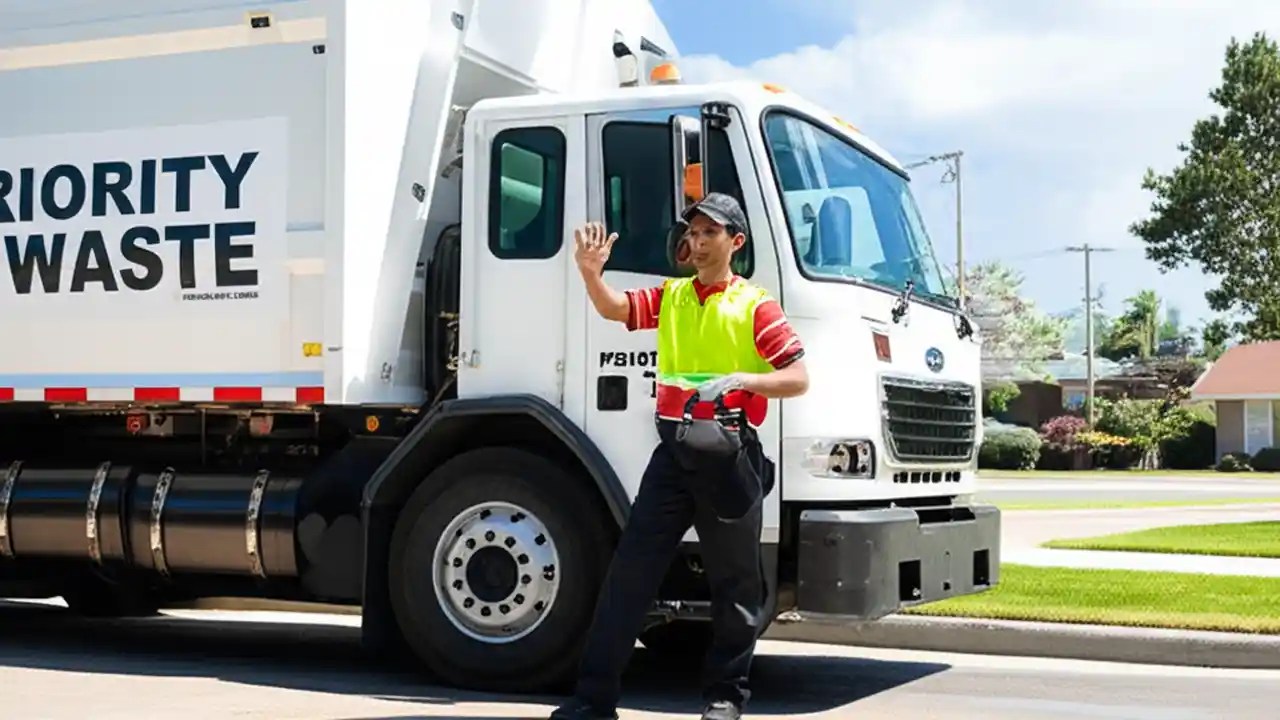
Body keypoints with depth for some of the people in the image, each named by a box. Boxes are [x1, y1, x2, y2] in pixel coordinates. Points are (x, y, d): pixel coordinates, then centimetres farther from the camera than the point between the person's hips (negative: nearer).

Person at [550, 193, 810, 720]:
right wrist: (591, 272, -22)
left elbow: (798, 379, -5)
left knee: (734, 580, 5)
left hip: (729, 450, -4)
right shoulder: (671, 296, 13)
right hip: (674, 447, 4)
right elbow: (614, 309, -3)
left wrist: (740, 380, -21)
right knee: (630, 568, 1)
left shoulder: (755, 306, 0)